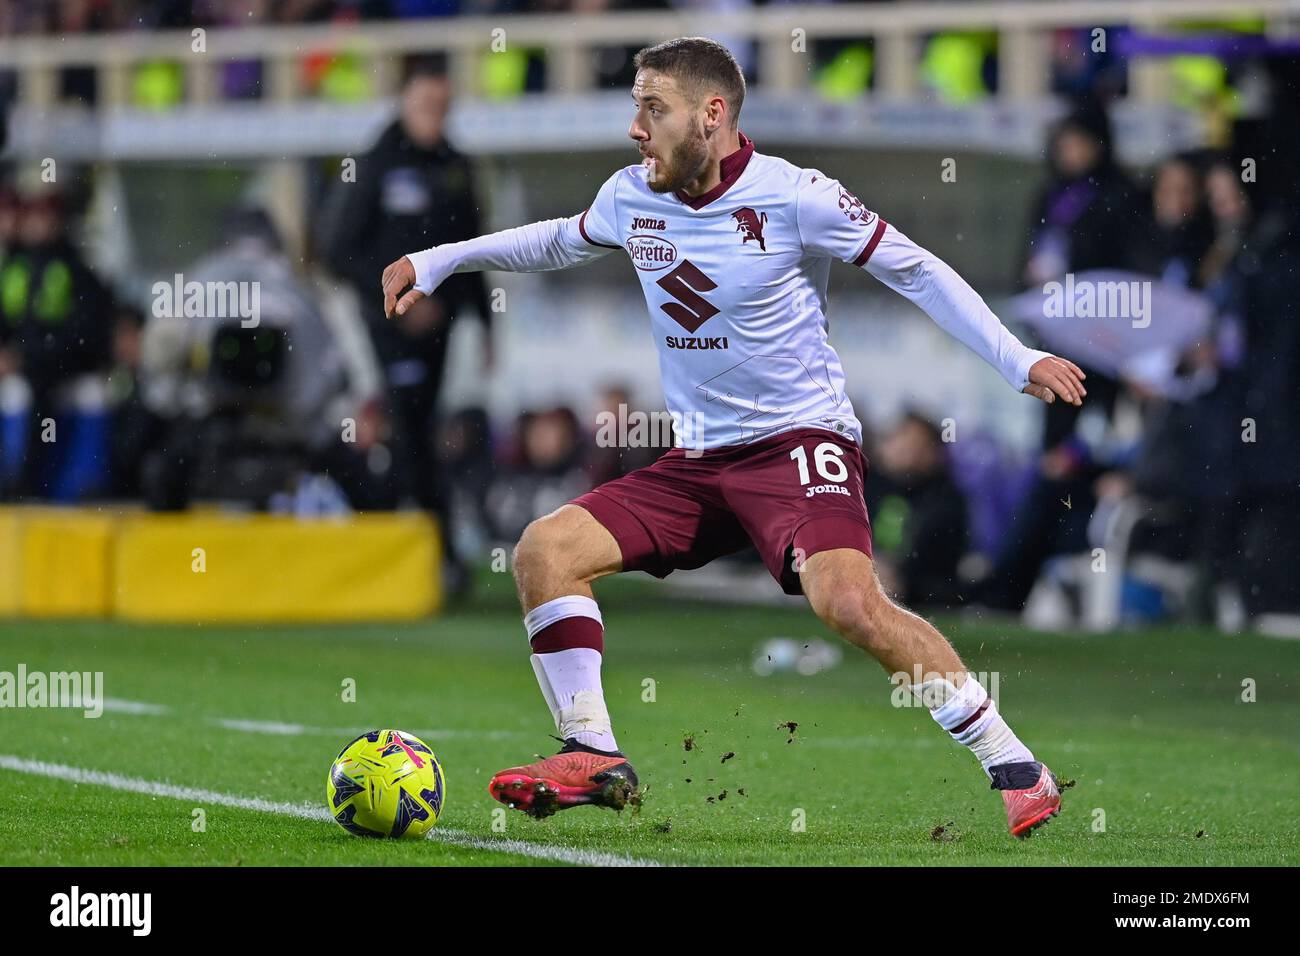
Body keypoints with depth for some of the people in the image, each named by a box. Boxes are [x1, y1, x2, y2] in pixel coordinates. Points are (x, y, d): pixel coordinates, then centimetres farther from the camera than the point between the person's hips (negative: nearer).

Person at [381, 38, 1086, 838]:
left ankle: (1015, 769, -22)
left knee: (846, 599, -31)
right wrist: (439, 262, 27)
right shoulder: (632, 197, 5)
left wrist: (1018, 360, -11)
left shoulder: (794, 197, -13)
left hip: (801, 443, -7)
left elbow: (915, 270, -5)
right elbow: (563, 242, 28)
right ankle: (594, 757, -1)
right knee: (546, 549, -7)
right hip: (699, 462, 7)